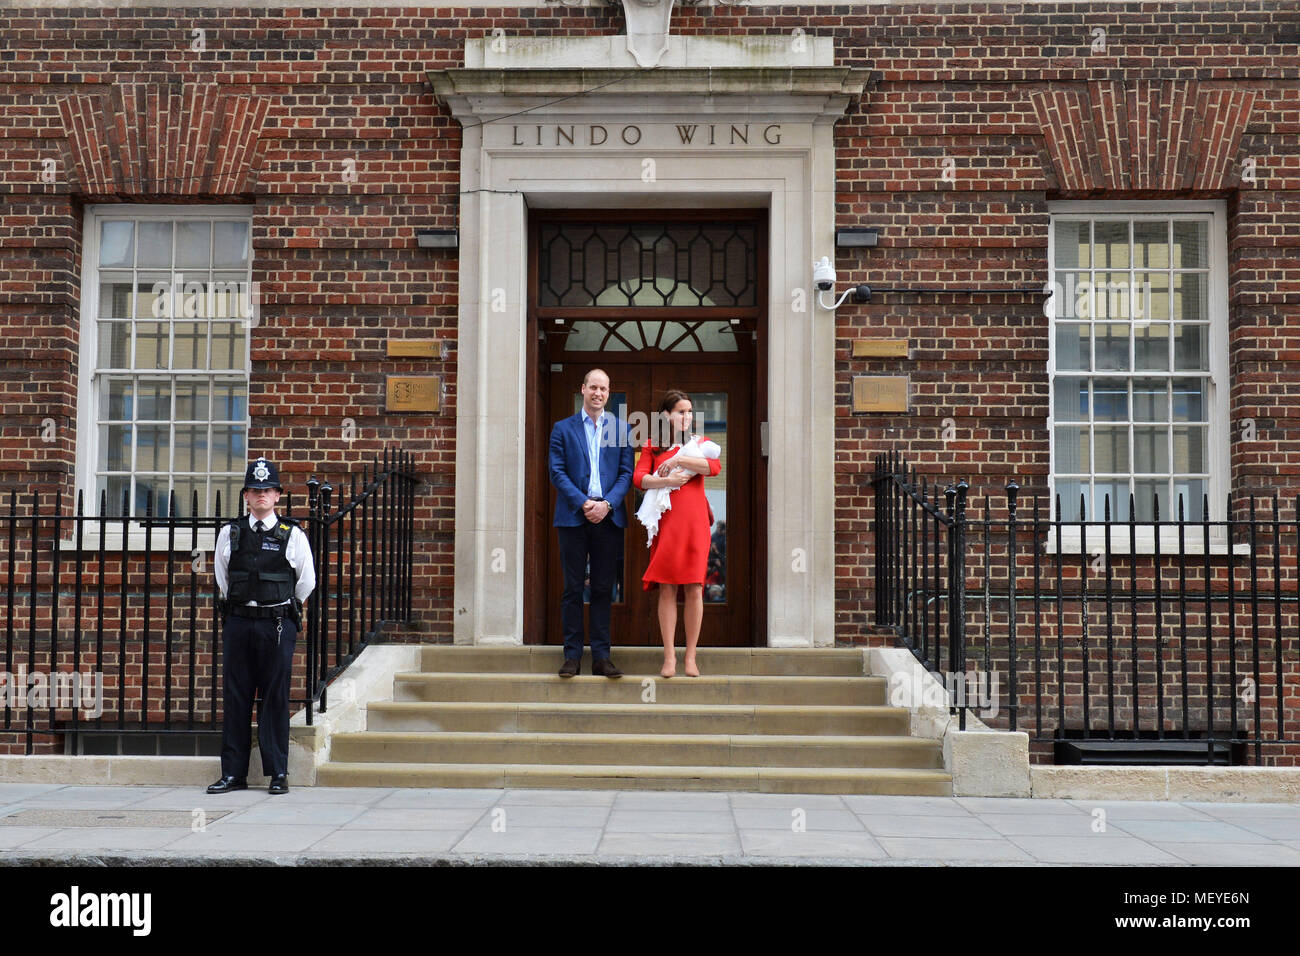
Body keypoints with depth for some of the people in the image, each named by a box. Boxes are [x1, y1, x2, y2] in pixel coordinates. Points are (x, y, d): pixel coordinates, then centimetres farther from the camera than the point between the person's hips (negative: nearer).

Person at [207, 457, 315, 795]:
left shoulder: (292, 535, 1)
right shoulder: (230, 533, 8)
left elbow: (306, 582, 9)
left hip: (278, 624, -2)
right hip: (238, 623, 2)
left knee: (276, 697, 0)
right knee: (235, 697, 5)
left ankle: (278, 773, 8)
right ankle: (233, 773, 12)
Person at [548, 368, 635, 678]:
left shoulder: (621, 428, 10)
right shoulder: (563, 428, 7)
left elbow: (626, 472, 5)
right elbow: (557, 472, 1)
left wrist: (606, 504, -9)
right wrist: (583, 503, -11)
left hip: (608, 516, 1)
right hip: (573, 516, -1)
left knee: (603, 589, 4)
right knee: (572, 588, 1)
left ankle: (601, 656, 8)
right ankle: (572, 655, 6)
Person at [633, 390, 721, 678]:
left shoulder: (699, 442, 13)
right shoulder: (652, 446, 12)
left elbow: (715, 466, -7)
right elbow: (639, 478, -2)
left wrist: (679, 460, -12)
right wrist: (667, 480, -15)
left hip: (694, 520, 1)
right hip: (666, 521, 0)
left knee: (694, 589, -2)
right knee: (666, 589, -3)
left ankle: (690, 657, 5)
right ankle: (669, 656, 1)